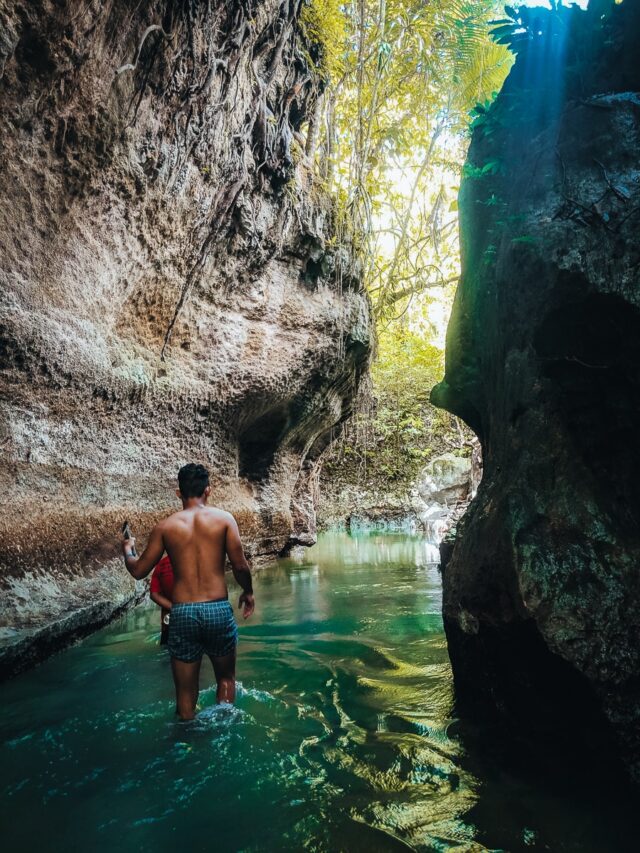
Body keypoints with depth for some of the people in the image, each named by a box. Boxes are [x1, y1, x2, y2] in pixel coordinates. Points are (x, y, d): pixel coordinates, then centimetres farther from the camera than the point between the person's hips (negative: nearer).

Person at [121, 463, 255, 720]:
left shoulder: (165, 527, 2)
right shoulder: (223, 518, -2)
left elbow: (138, 571, 8)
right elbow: (240, 566, -5)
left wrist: (127, 549, 28)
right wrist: (248, 592, 15)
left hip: (182, 613, 1)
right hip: (218, 610, -1)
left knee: (186, 690, 15)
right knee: (226, 678, 23)